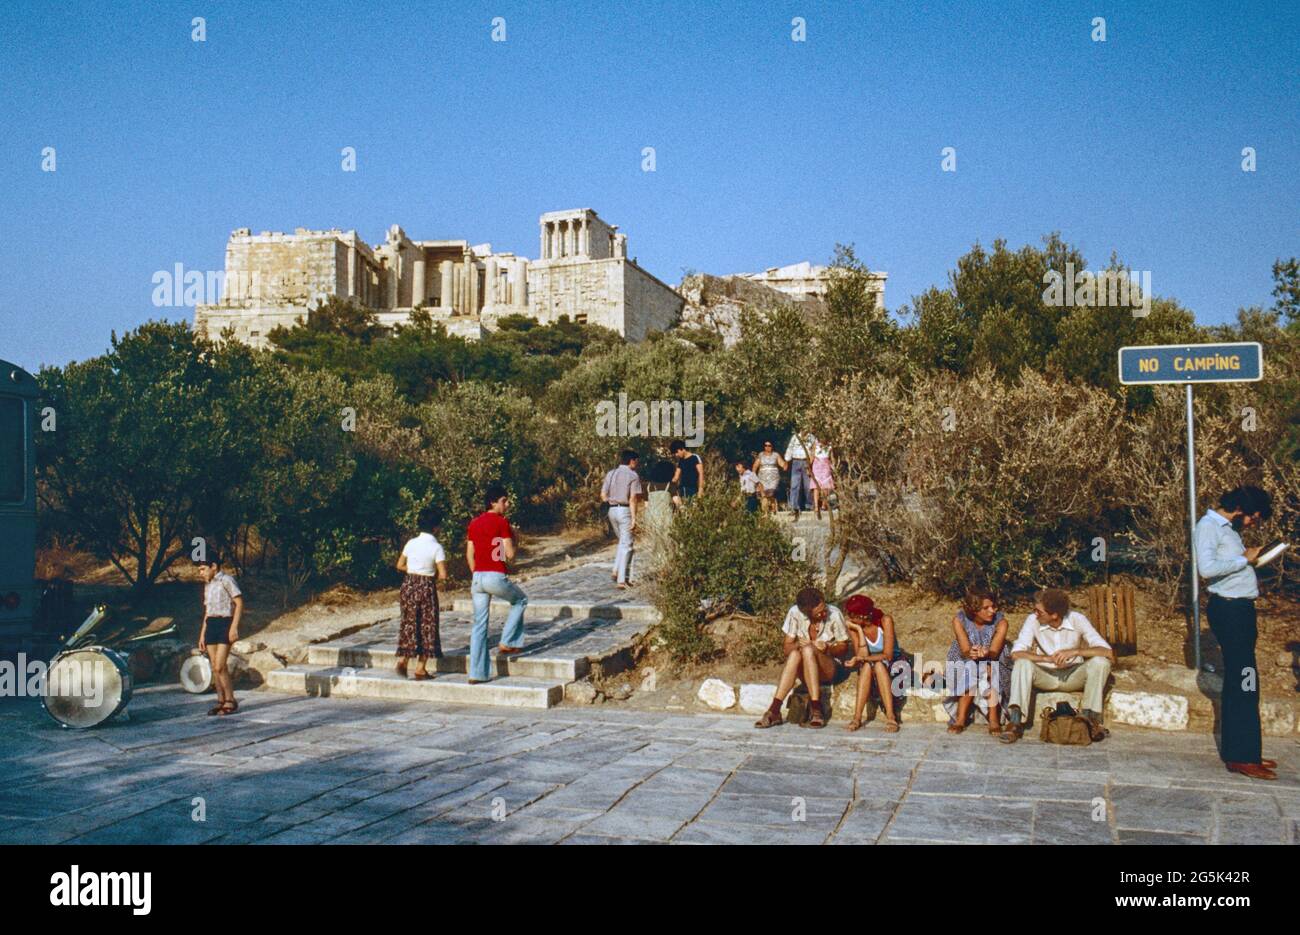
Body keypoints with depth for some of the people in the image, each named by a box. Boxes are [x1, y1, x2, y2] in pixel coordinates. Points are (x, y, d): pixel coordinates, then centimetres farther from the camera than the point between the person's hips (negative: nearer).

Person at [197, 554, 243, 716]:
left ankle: (230, 701, -1)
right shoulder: (207, 585, 18)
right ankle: (221, 701, 10)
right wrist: (202, 634, 18)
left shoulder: (226, 580, -5)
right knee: (214, 668, 4)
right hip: (210, 625, 7)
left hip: (224, 624, -7)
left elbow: (239, 603, -11)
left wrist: (234, 627, -18)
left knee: (220, 667, -12)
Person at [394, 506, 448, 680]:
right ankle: (420, 669, 9)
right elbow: (443, 575, -15)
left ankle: (402, 659, 8)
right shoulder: (437, 547, -12)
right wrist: (432, 576, 5)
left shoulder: (411, 543, 0)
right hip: (426, 588, -4)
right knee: (427, 626, 7)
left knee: (409, 623, 17)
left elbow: (400, 565, 9)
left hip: (408, 585, 4)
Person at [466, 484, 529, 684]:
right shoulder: (502, 522, -7)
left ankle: (477, 673, 10)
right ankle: (507, 643, 16)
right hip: (496, 577, -6)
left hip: (477, 577, 6)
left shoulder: (474, 523, 13)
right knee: (520, 600, 22)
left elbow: (469, 555, 14)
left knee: (479, 625, 10)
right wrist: (512, 538, 9)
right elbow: (510, 555, -9)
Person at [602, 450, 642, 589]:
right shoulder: (633, 476, -7)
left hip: (612, 510, 6)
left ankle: (616, 571, 13)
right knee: (626, 545, -1)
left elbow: (603, 496, 7)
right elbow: (633, 499, -13)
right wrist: (634, 518, -13)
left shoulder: (610, 474, 10)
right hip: (625, 510, -6)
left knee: (622, 542, 22)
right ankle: (621, 580, -5)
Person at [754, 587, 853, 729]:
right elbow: (786, 646, -5)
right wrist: (797, 645, -27)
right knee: (795, 654, -32)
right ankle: (774, 710, -36)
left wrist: (828, 648, -26)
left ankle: (816, 710, -34)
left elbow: (844, 648, -4)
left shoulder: (834, 614, -14)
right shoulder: (795, 613, -11)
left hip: (831, 667, -2)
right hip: (804, 670, 2)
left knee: (808, 650, -32)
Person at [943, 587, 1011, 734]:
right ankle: (960, 719, -26)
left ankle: (993, 719, -25)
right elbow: (965, 651, -20)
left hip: (993, 664, 0)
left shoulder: (1000, 621, -15)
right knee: (971, 668, -33)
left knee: (988, 669, -33)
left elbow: (994, 653, -21)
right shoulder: (959, 620, -15)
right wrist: (972, 653, -44)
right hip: (964, 665, 0)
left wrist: (985, 654, -45)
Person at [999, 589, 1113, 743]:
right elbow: (1016, 653, -22)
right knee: (1022, 663, -30)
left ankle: (1092, 718, -19)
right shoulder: (1033, 620, -13)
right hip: (1045, 675, 0)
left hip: (1073, 675, 0)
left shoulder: (1077, 619, -14)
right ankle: (1015, 721, -36)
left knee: (1100, 662, -27)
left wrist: (1075, 651, -32)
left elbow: (1108, 652, -20)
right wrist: (1047, 658, -33)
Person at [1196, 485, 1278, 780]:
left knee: (1239, 682, 13)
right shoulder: (1208, 525, -12)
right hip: (1228, 609, -10)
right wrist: (1244, 559, -15)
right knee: (1243, 681, -9)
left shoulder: (1227, 527, 18)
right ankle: (1241, 756, -5)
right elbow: (1207, 568, -25)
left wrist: (1249, 560, 4)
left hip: (1239, 609, 10)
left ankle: (1238, 750, 21)